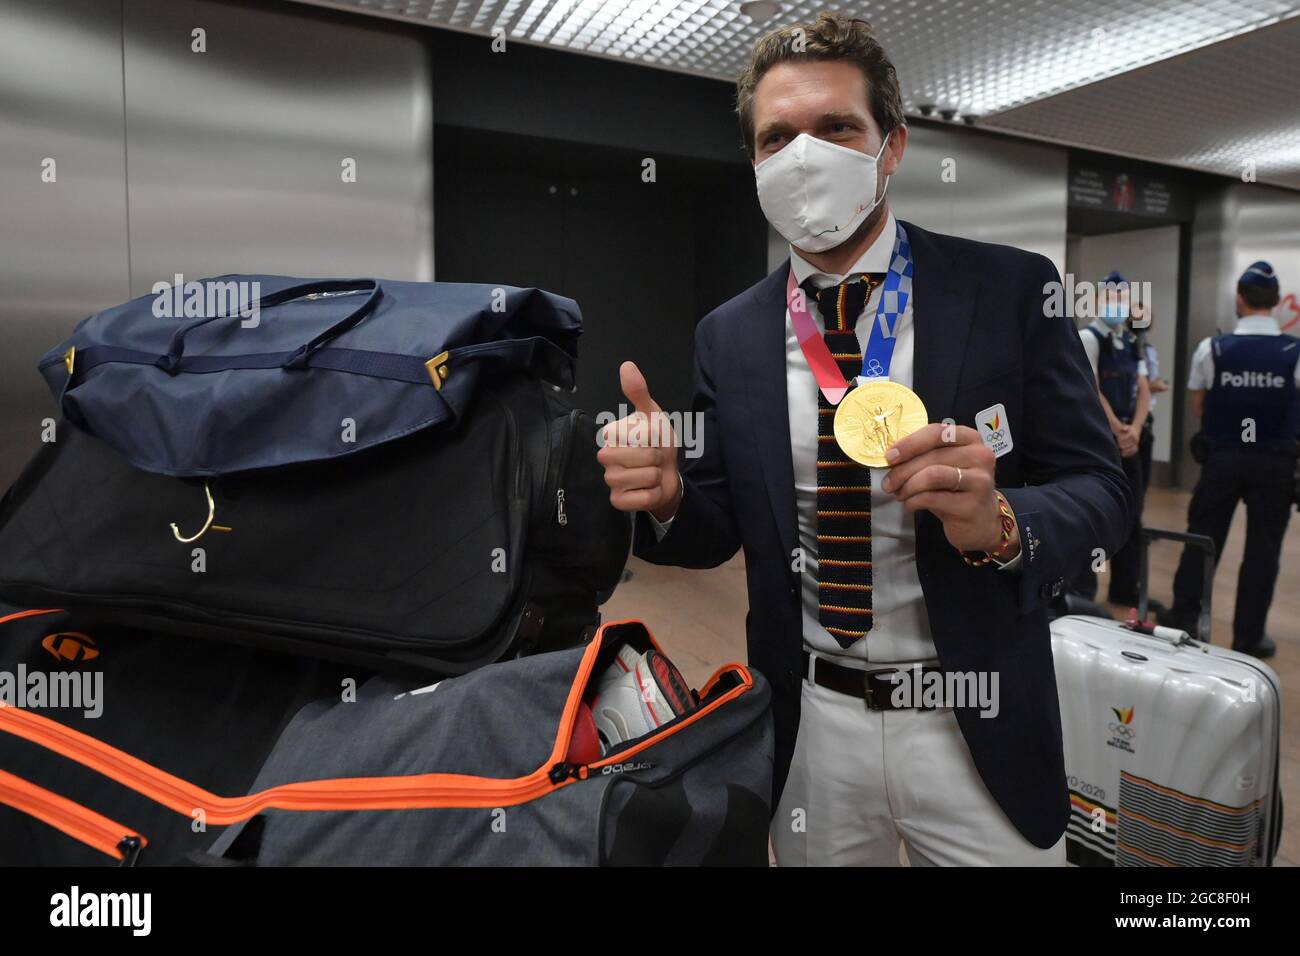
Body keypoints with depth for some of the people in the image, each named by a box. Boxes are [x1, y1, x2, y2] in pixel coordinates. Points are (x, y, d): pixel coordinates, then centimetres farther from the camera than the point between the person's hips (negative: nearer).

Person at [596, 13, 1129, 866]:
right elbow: (721, 528, 2)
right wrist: (666, 495, -20)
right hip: (806, 724, 2)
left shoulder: (1011, 290, -8)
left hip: (974, 726, -1)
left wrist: (1000, 523, -29)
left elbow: (1098, 490, -7)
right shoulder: (729, 335, -1)